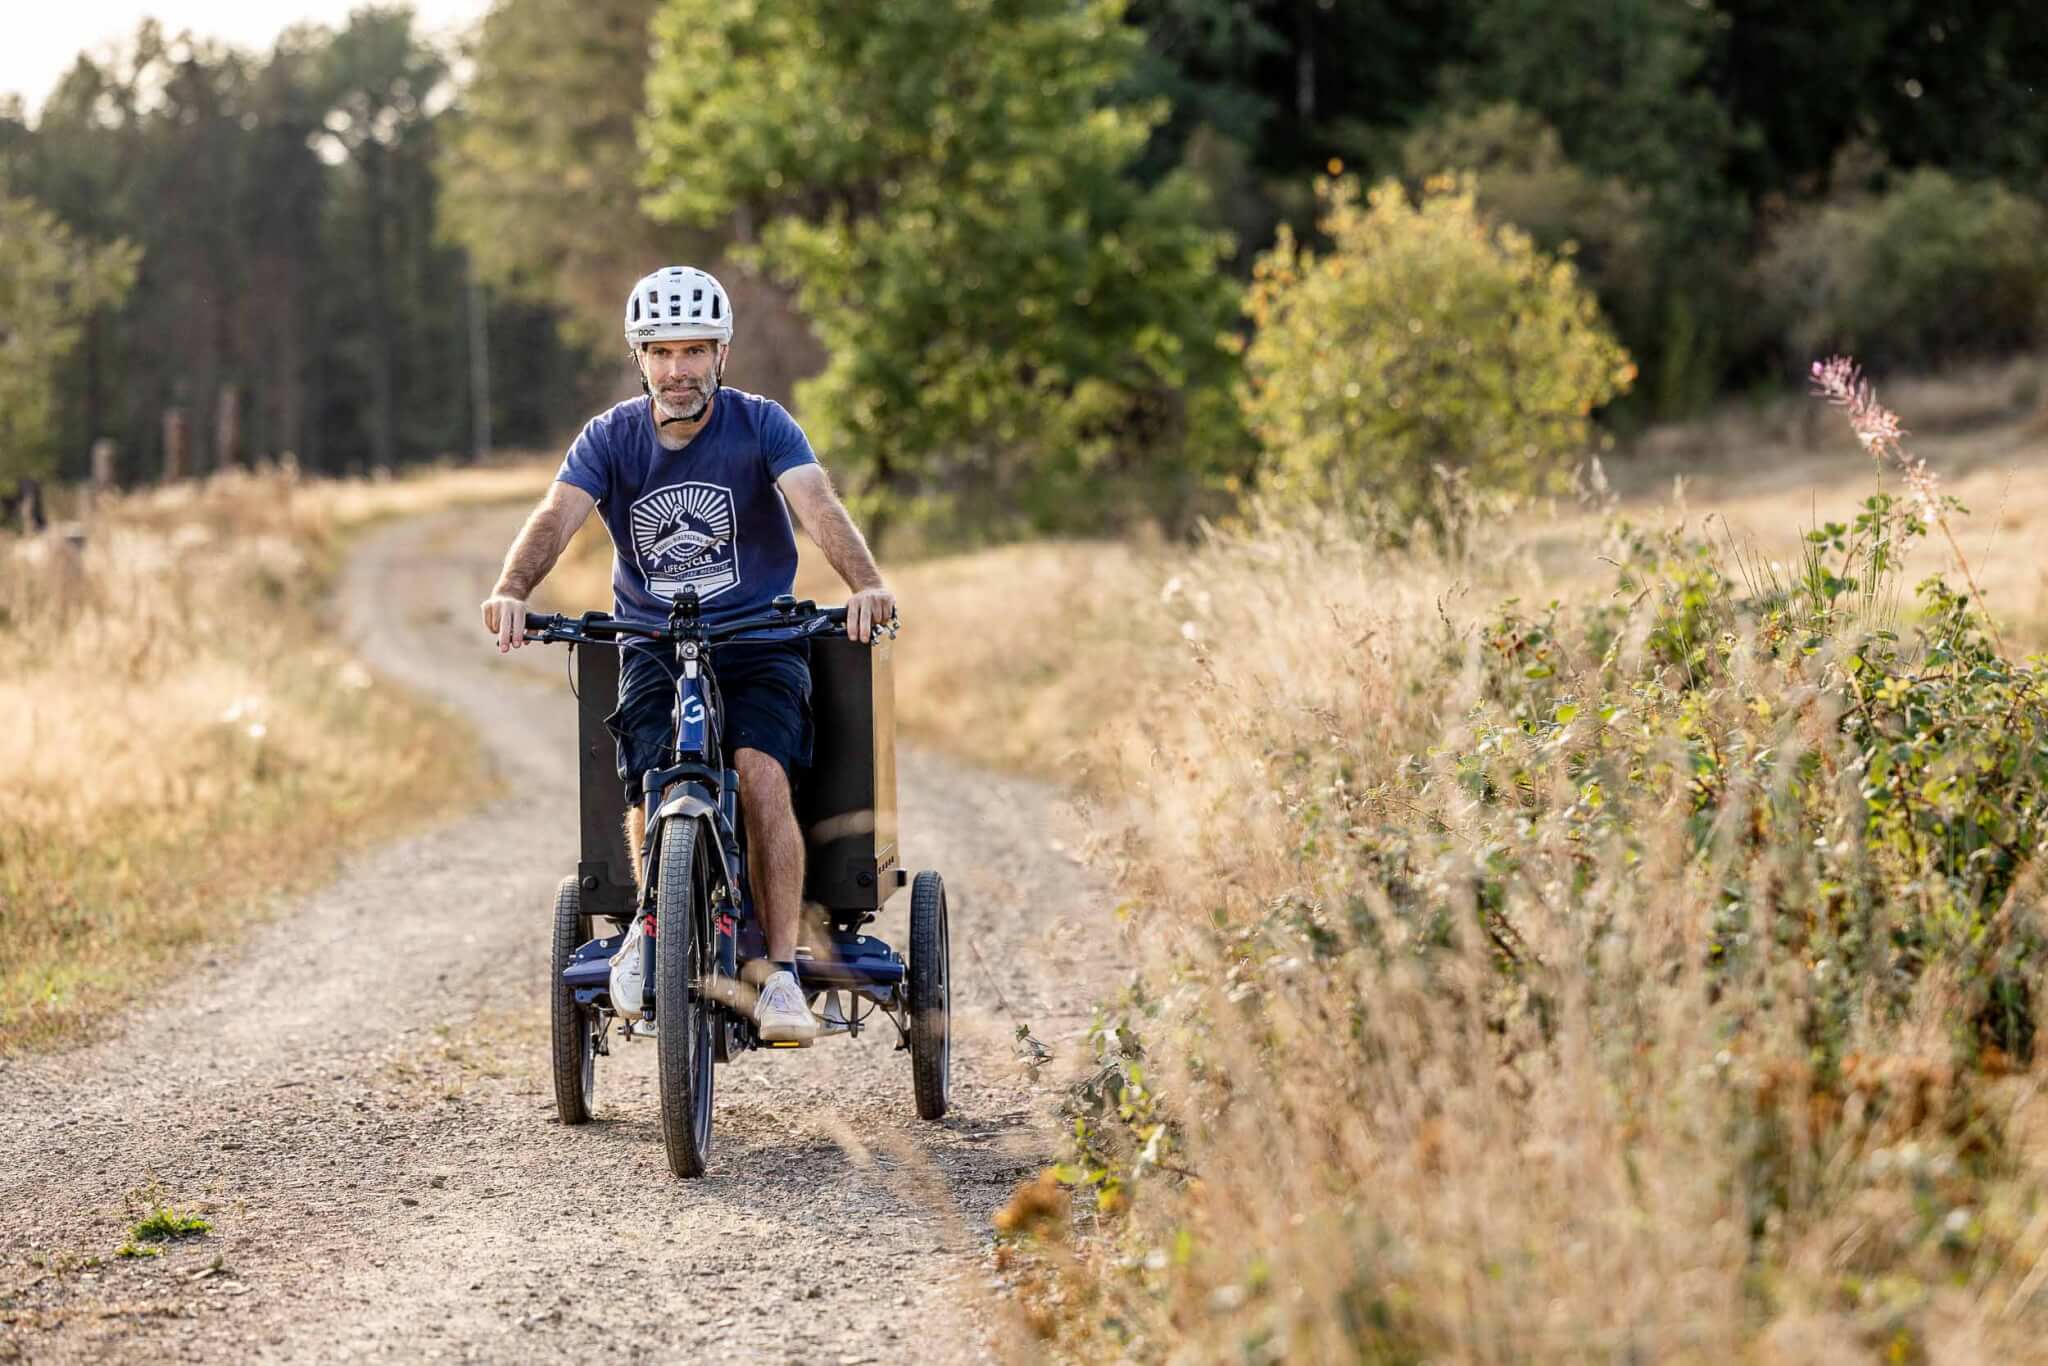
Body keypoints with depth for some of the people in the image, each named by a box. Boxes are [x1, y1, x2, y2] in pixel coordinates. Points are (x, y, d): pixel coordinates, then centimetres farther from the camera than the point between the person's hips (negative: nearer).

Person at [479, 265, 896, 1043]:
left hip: (758, 643, -1)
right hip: (651, 650, 1)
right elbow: (557, 516, -16)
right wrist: (512, 590, -38)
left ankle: (783, 974, -22)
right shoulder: (610, 438, 0)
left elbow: (818, 505, -22)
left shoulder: (759, 425, -5)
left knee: (760, 773, -26)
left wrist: (865, 584, -42)